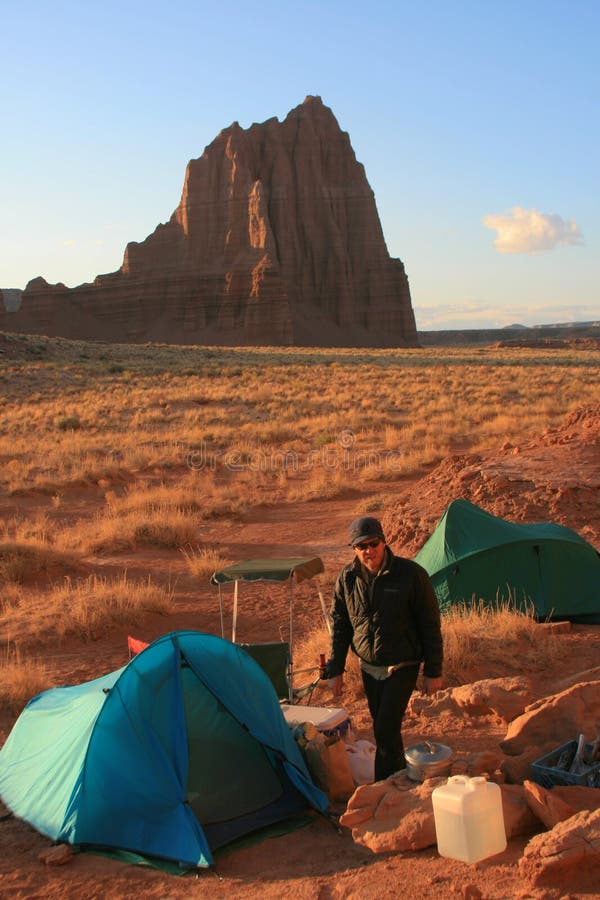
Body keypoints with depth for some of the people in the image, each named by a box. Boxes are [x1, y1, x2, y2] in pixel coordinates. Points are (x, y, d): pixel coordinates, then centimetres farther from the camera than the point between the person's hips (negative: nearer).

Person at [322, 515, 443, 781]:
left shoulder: (411, 574, -15)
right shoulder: (347, 578, -4)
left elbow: (430, 625, -9)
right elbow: (339, 625, 5)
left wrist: (433, 671, -8)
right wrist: (334, 670, 3)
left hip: (401, 667, -5)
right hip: (368, 667, 5)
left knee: (386, 730, -12)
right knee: (383, 730, 14)